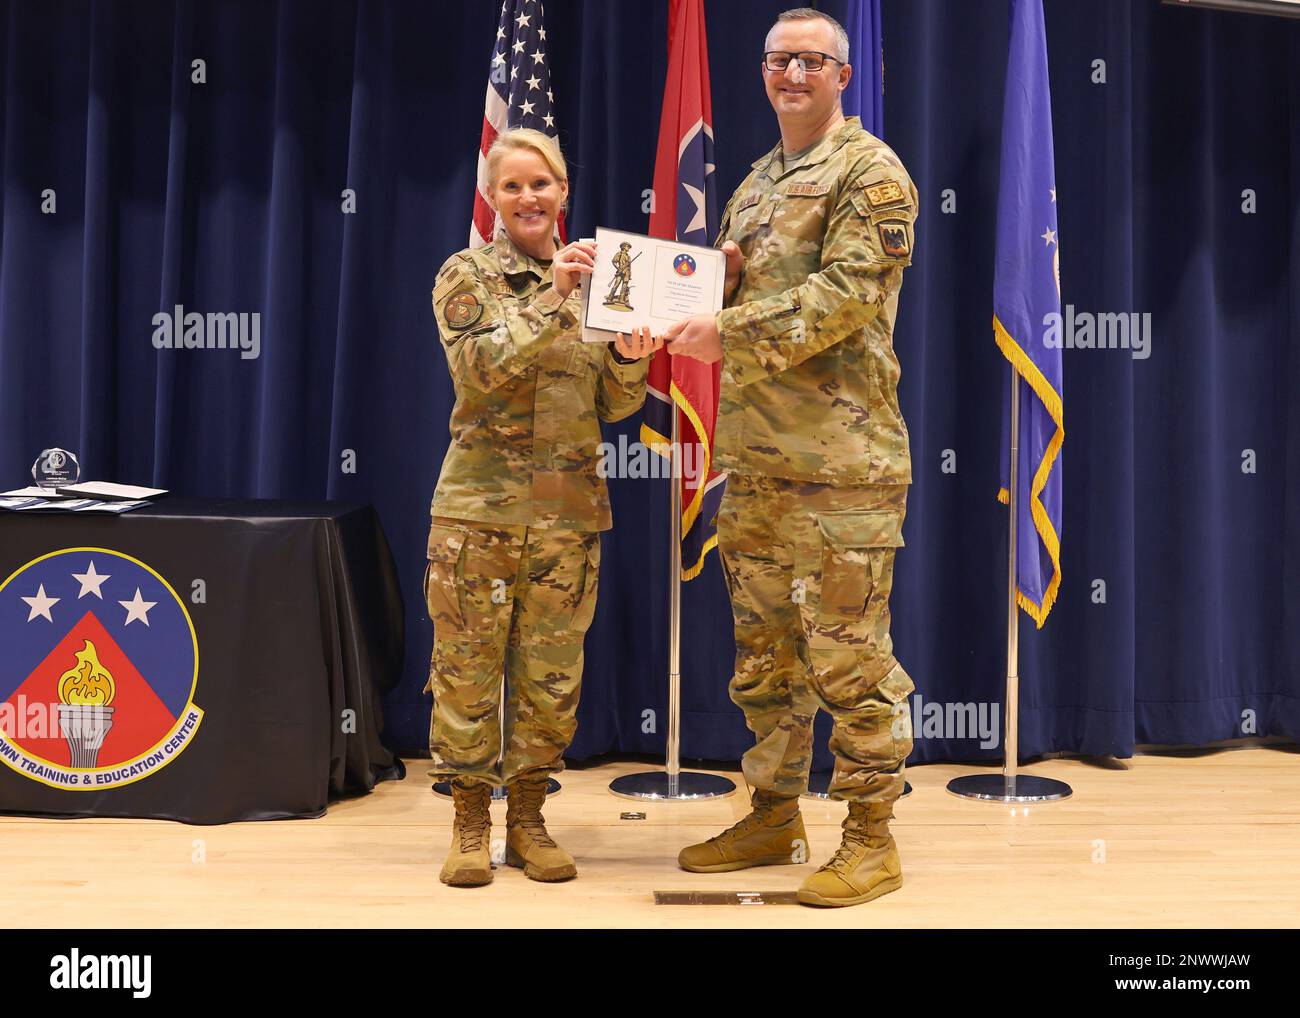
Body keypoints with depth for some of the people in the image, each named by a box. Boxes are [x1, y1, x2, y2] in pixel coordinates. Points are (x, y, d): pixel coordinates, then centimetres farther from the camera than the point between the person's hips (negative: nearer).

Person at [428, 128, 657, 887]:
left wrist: (631, 359, -12)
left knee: (552, 670, 6)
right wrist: (552, 298, -22)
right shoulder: (467, 275, 2)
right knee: (469, 663, 1)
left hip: (570, 509, 3)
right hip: (481, 503, -3)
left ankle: (528, 819, 20)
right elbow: (482, 363, -15)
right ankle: (471, 823, 14)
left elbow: (615, 405, 9)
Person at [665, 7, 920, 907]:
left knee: (848, 654, -4)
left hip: (841, 461, -8)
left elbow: (843, 294, -17)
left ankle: (872, 839, 7)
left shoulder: (869, 173, -4)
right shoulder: (756, 186, 20)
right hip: (754, 458, 8)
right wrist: (714, 278, 3)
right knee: (764, 648, 14)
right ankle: (776, 816, 27)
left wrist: (730, 330, -21)